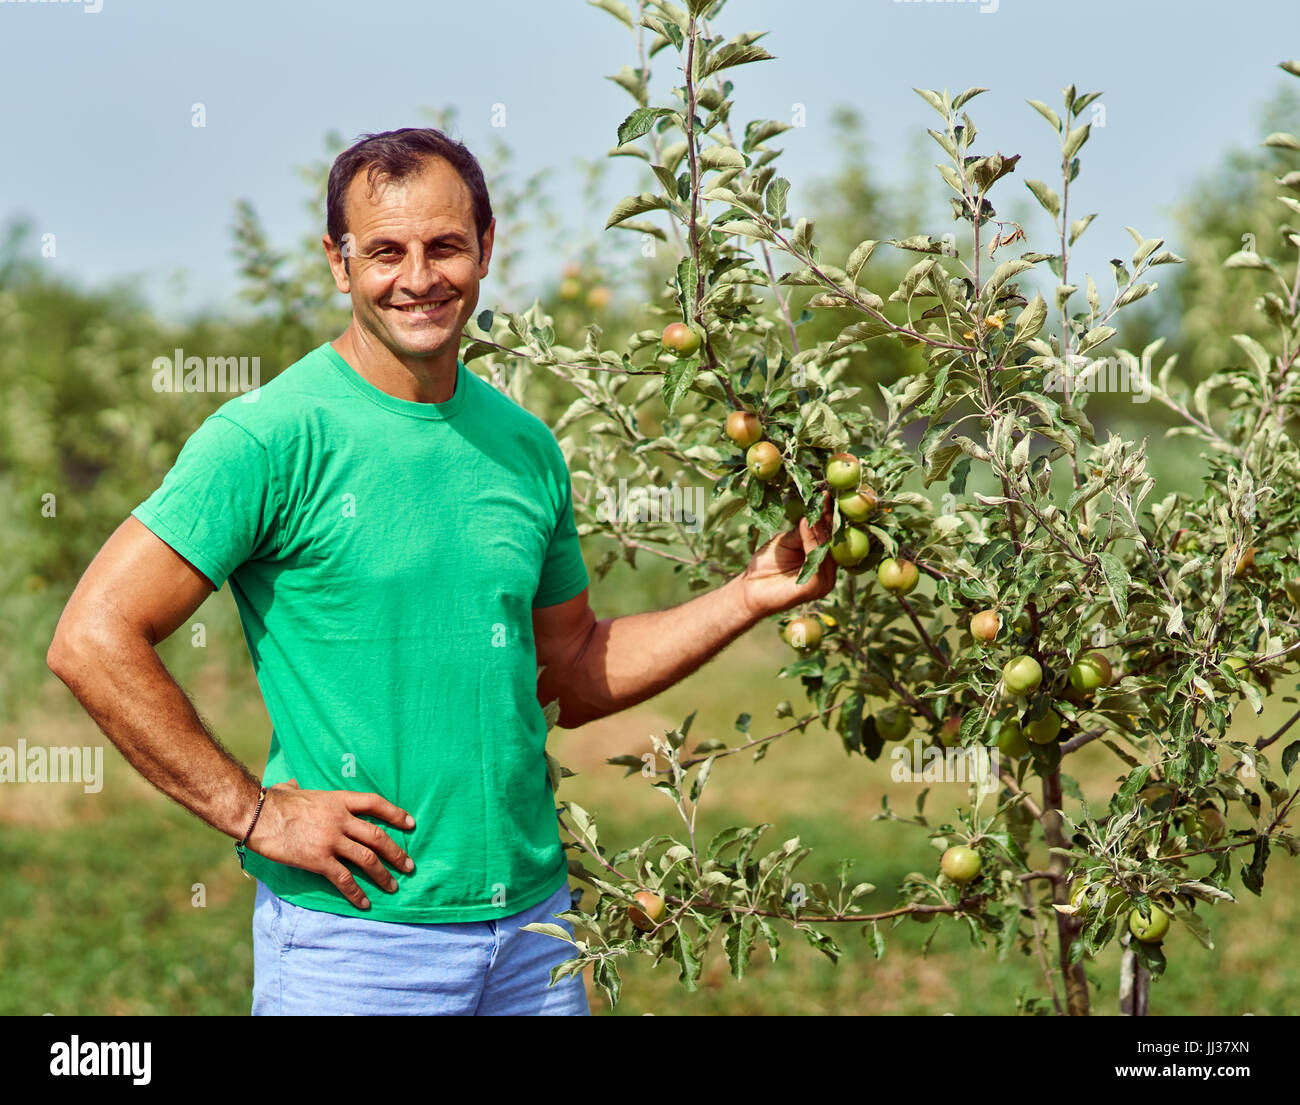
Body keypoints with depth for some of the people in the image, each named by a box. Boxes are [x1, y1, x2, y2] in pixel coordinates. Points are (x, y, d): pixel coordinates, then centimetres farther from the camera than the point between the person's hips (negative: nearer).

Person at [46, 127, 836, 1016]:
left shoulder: (526, 445, 7)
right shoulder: (271, 437, -11)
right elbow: (94, 640, -14)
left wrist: (746, 599, 6)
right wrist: (255, 812, -14)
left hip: (533, 919, 5)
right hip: (352, 941, -5)